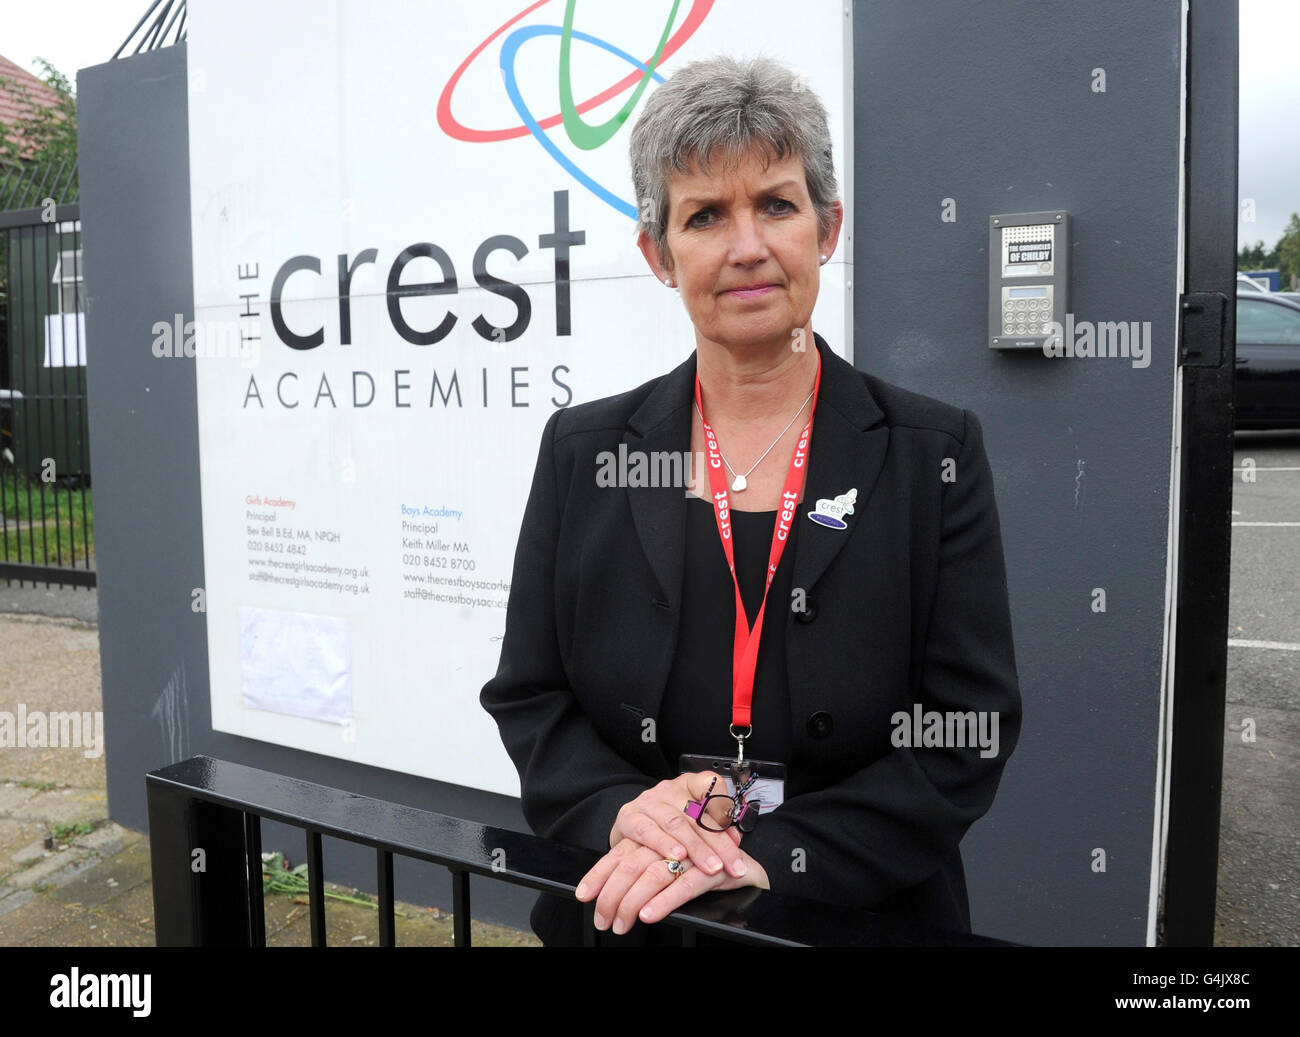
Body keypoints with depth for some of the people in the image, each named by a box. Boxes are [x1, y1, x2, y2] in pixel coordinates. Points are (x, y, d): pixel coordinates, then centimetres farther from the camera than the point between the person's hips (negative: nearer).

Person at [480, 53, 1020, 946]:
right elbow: (529, 699, 0)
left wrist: (767, 856, -20)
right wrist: (619, 808, -19)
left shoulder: (937, 453, -7)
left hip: (864, 916, -1)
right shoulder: (583, 452, -3)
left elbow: (969, 731, -10)